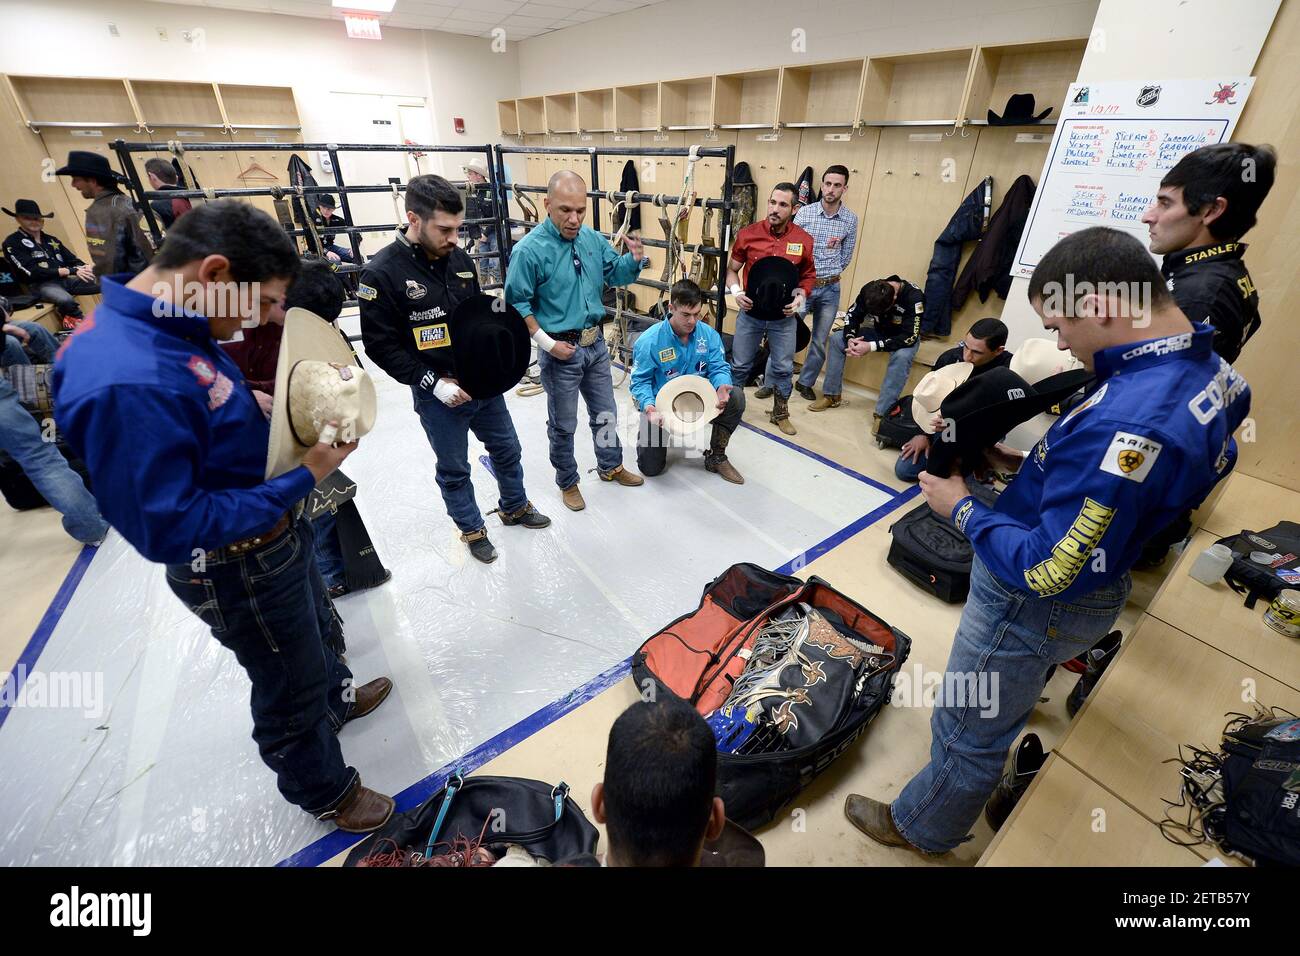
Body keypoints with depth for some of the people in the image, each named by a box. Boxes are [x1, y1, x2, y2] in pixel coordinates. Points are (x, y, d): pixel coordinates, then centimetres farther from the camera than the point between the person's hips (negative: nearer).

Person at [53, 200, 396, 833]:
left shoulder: (166, 327, -5)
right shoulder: (127, 382, -34)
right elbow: (170, 528, -30)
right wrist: (303, 479, -27)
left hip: (279, 537, 8)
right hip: (238, 572, -8)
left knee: (319, 633, 33)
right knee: (290, 691, 17)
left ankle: (337, 698, 63)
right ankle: (325, 792, 45)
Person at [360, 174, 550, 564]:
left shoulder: (460, 259, 0)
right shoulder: (382, 273, -16)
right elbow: (380, 345, -14)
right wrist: (433, 383, -19)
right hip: (438, 396, -5)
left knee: (508, 450, 19)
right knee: (454, 470, 12)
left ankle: (515, 507, 43)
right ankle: (472, 529, 34)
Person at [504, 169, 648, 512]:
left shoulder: (593, 239, 1)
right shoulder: (529, 249, -17)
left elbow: (615, 274, 12)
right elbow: (517, 304, -13)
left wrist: (634, 258, -10)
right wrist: (548, 343, -17)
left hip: (596, 343, 6)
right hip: (560, 351, -6)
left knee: (605, 412, 19)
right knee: (563, 424, 9)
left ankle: (611, 466, 40)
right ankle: (567, 482, 30)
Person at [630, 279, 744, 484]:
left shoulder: (709, 334, -7)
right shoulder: (649, 340, -18)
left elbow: (719, 368, -8)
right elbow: (640, 381, -15)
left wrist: (722, 387, -33)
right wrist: (648, 407, -36)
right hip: (661, 405, -3)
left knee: (736, 397, -24)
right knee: (650, 468, -7)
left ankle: (716, 457, -4)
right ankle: (647, 432, 31)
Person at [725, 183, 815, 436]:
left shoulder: (804, 240, -7)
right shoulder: (748, 234, -8)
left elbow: (809, 274, 7)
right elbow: (732, 269, 3)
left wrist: (801, 295, -11)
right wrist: (736, 291, -15)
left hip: (784, 316, 1)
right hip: (750, 311, -1)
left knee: (783, 367, 12)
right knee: (740, 365, 10)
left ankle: (780, 413, 31)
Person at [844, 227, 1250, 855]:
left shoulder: (1127, 421, -37)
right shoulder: (1208, 368, -5)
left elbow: (1049, 575, -32)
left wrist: (962, 509, -20)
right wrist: (1035, 469, 1)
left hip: (1036, 605, -8)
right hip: (1097, 586, 9)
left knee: (968, 736, 17)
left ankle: (920, 829, 43)